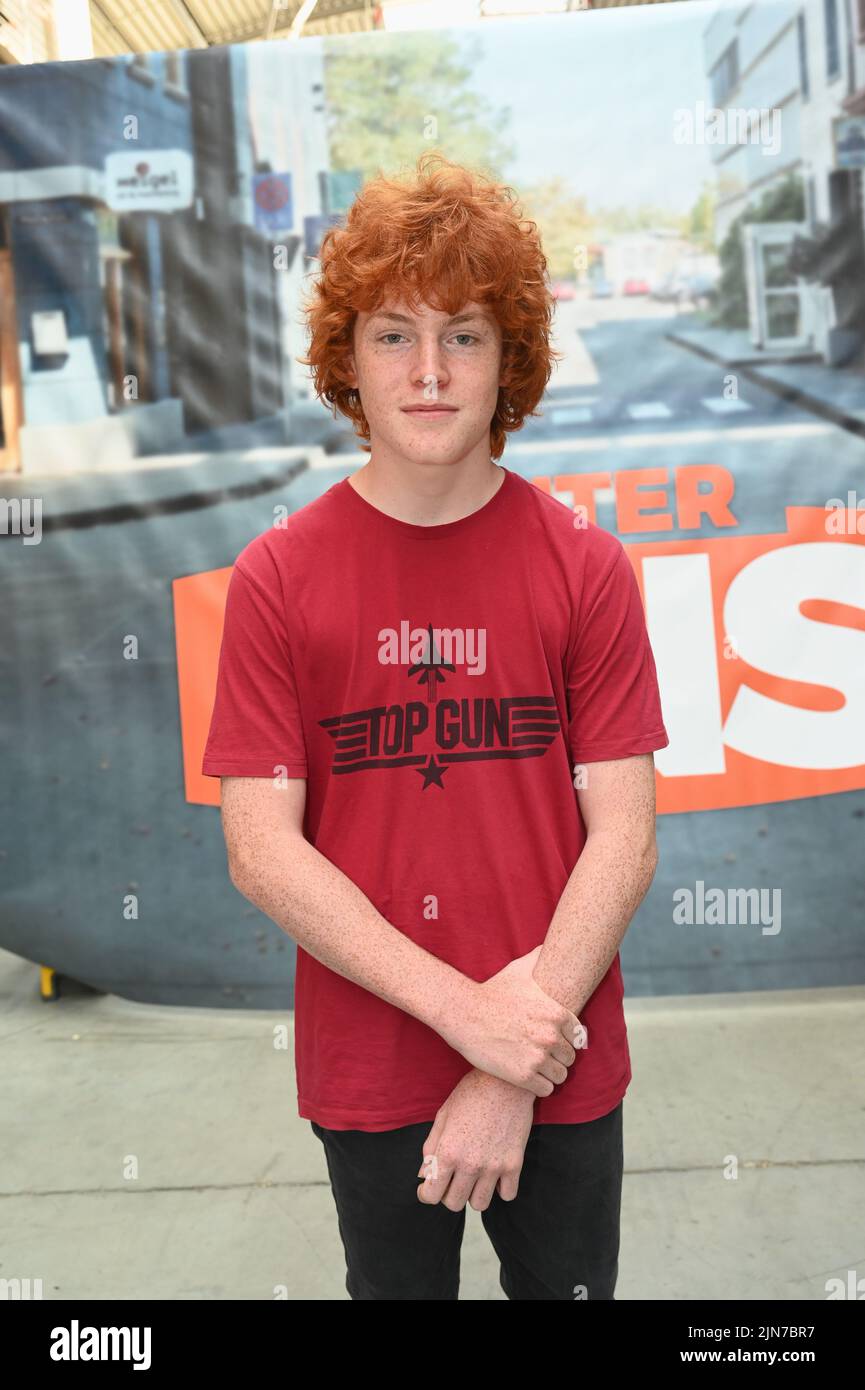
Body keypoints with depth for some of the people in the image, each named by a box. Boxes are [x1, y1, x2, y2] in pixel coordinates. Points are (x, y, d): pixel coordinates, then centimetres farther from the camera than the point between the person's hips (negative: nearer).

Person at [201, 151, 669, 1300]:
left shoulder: (586, 567, -6)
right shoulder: (275, 579, -7)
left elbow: (624, 840, -9)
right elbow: (261, 852, -11)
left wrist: (512, 1078, -14)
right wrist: (467, 1009, -18)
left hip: (563, 1071, 0)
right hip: (366, 1075, 0)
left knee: (567, 1283, 20)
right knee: (396, 1285, 21)